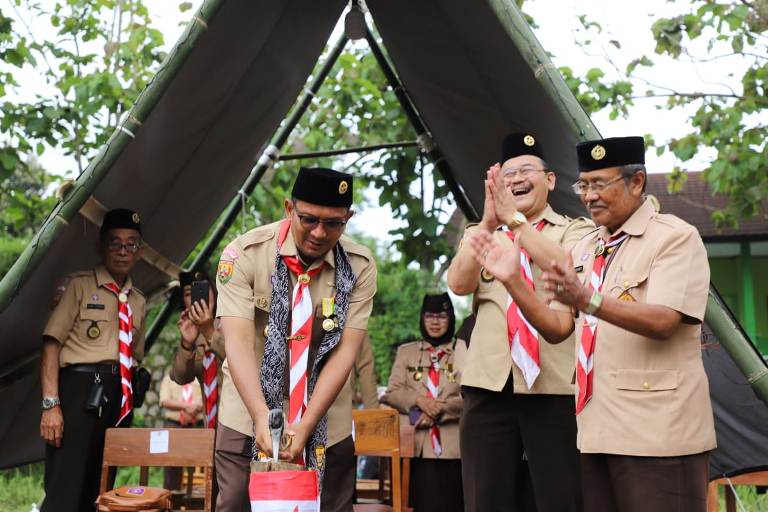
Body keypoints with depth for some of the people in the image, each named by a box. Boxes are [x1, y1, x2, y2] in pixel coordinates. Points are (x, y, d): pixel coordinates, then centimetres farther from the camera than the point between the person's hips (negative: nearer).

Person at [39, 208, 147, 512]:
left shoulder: (137, 301, 18)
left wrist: (129, 408, 11)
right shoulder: (79, 286, 1)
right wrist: (51, 404, -17)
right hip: (81, 390, -6)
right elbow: (51, 344, -6)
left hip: (119, 397, 6)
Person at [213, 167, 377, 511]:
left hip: (323, 421, 1)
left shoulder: (359, 267, -9)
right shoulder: (245, 254, -14)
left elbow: (345, 350, -15)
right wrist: (262, 417, -37)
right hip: (249, 417, -1)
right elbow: (238, 341, -23)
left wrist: (305, 426, -25)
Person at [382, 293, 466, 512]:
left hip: (451, 446, -1)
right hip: (415, 445, 2)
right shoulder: (406, 351, 17)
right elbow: (392, 392, 7)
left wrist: (440, 409, -13)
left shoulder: (465, 350, 8)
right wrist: (419, 400, -10)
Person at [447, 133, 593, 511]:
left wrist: (515, 218, -20)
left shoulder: (577, 231, 10)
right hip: (490, 384, 3)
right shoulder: (480, 235, 18)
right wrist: (488, 222, -16)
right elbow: (458, 283, -2)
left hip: (554, 384, -2)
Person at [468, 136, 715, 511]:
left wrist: (586, 300, -34)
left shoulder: (675, 237, -6)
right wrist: (512, 280, -3)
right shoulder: (585, 248, 15)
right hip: (597, 429, 7)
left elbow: (663, 322, -21)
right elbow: (557, 328, 10)